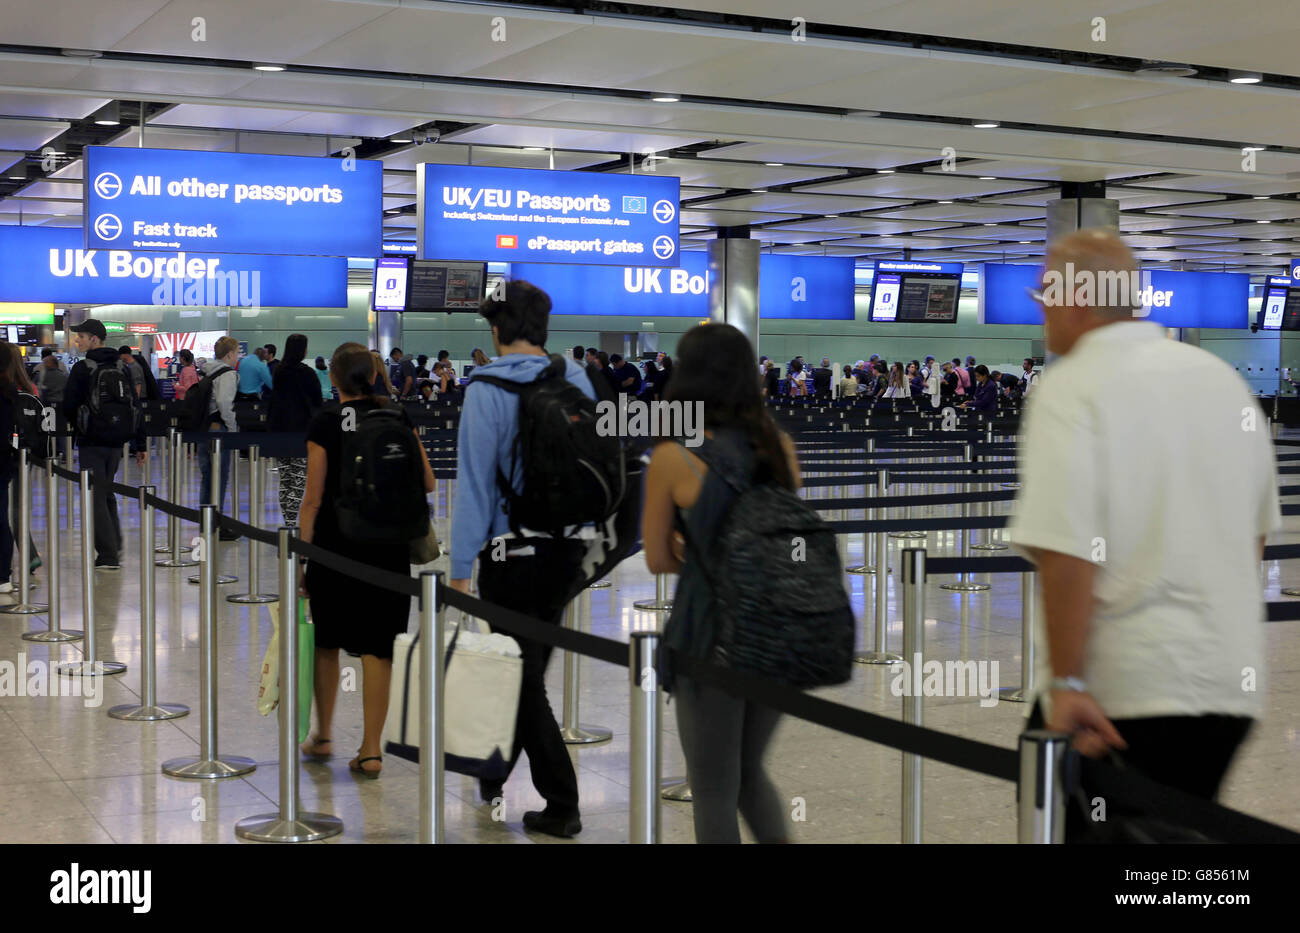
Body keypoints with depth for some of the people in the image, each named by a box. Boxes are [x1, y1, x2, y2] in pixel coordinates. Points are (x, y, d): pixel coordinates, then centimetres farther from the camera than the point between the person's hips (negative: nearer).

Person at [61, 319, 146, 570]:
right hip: (116, 441, 6)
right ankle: (114, 547, 21)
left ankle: (108, 555, -5)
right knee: (107, 492, 20)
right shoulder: (121, 367, 8)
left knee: (96, 496, -1)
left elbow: (68, 407, -9)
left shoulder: (82, 369, -10)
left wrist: (78, 426, 12)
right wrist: (140, 443, 10)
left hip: (91, 442, -6)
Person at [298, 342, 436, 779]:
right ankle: (371, 750, 3)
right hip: (389, 545, 2)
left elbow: (313, 498, -9)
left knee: (327, 642, 17)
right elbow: (427, 483, 4)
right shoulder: (397, 415, 2)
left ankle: (323, 735, 30)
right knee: (377, 647, 4)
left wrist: (301, 555, -5)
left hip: (336, 542, -2)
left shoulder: (325, 422, -7)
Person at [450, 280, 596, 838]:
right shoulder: (577, 379, 4)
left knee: (524, 676, 3)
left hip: (513, 553, -6)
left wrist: (461, 569, -11)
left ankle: (562, 804, 3)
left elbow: (474, 482, -14)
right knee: (529, 667, 19)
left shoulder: (486, 390, -12)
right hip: (568, 547, 6)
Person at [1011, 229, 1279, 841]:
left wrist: (1066, 683, -17)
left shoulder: (1071, 390, -12)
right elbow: (1260, 529, 20)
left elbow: (1066, 554, -20)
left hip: (1121, 688, -7)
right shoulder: (1222, 379, 11)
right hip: (1230, 681, 7)